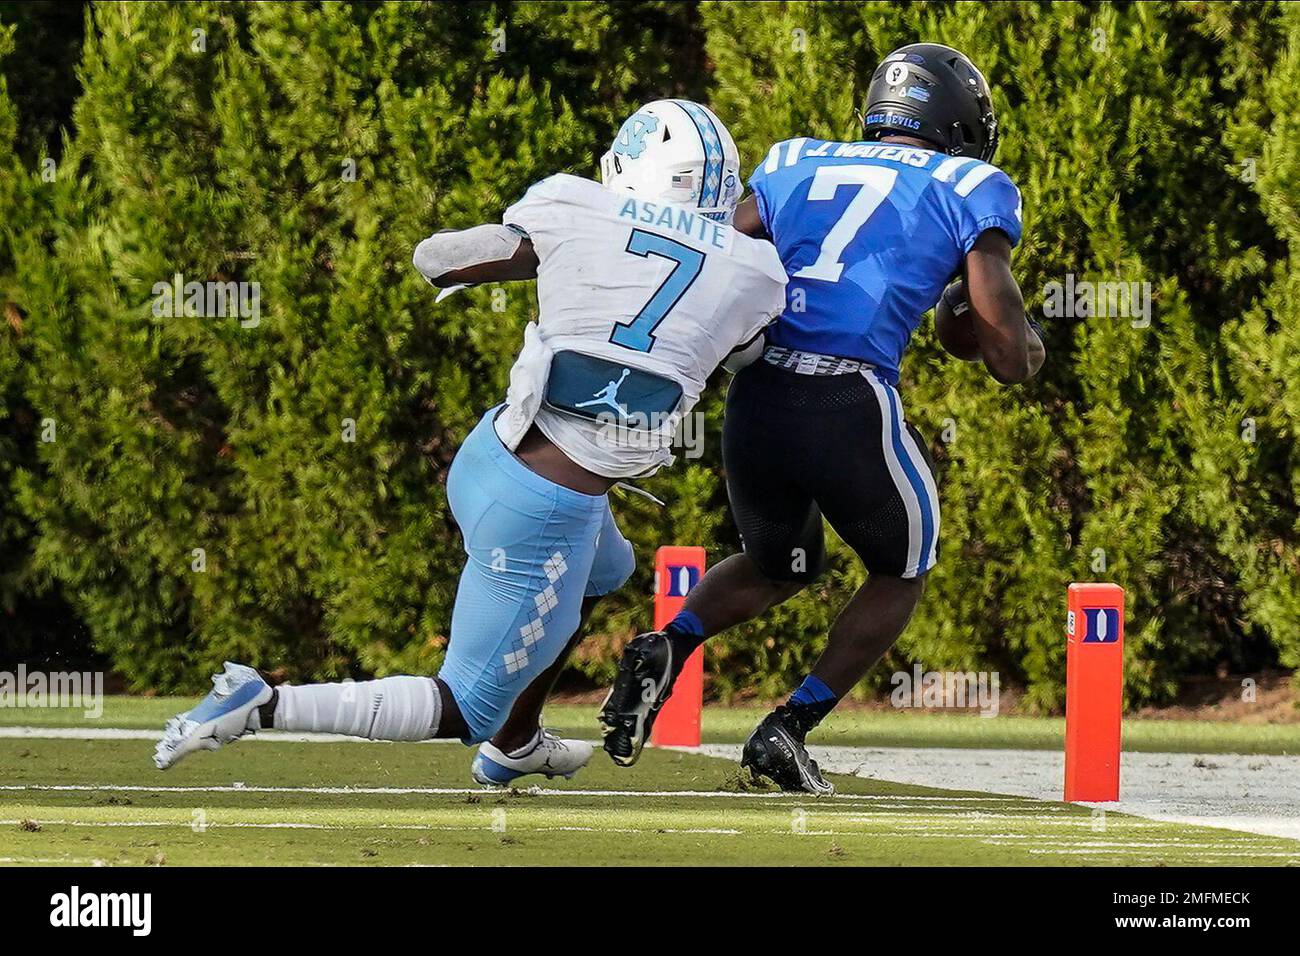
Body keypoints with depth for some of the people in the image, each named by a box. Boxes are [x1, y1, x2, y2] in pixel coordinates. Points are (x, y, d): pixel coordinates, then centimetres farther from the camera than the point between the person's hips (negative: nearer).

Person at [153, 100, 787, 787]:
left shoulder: (579, 215, 0)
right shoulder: (751, 273, -2)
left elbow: (435, 258, 10)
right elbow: (740, 352, 21)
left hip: (487, 459, 5)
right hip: (545, 516, -5)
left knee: (602, 572, 38)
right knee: (465, 709, 10)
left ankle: (512, 745, 50)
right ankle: (261, 705, -7)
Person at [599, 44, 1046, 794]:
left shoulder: (795, 168, 18)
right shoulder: (968, 191, 6)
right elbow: (1009, 357, 0)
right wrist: (1029, 349, 23)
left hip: (755, 402, 4)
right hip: (852, 410, -4)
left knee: (776, 568, 31)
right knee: (901, 574, 25)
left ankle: (668, 650, 3)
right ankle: (789, 729, 11)